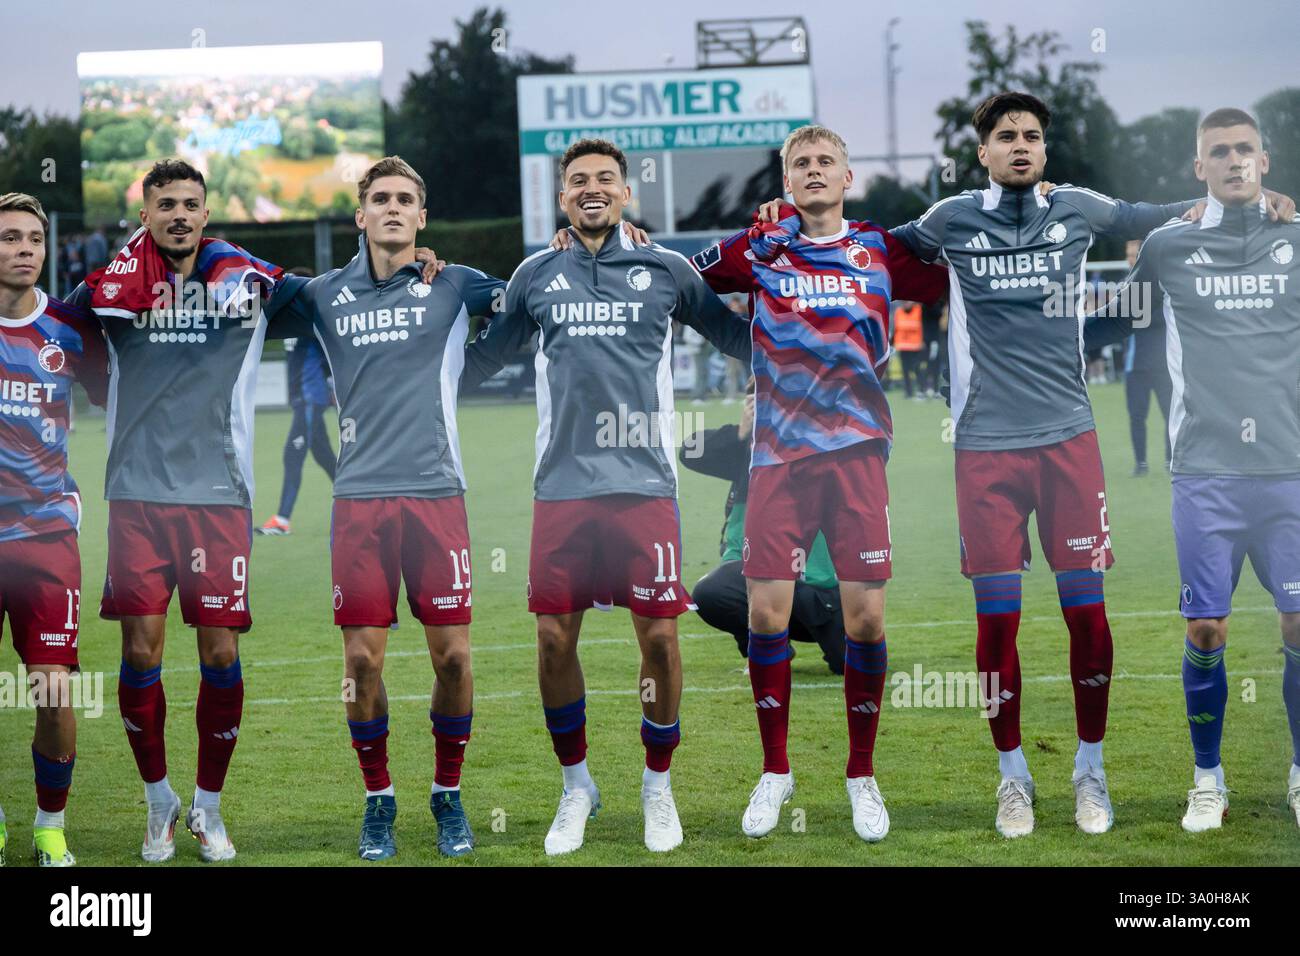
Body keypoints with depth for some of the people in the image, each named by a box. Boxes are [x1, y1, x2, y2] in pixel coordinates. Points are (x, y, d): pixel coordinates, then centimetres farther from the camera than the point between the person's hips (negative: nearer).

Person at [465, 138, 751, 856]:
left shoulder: (665, 271, 7)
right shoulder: (536, 276, 12)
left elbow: (733, 334, 20)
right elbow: (484, 355, 25)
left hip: (644, 481, -1)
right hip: (562, 484, 1)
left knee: (659, 635, -4)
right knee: (554, 638, 1)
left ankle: (658, 785, 16)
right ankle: (576, 786, 20)